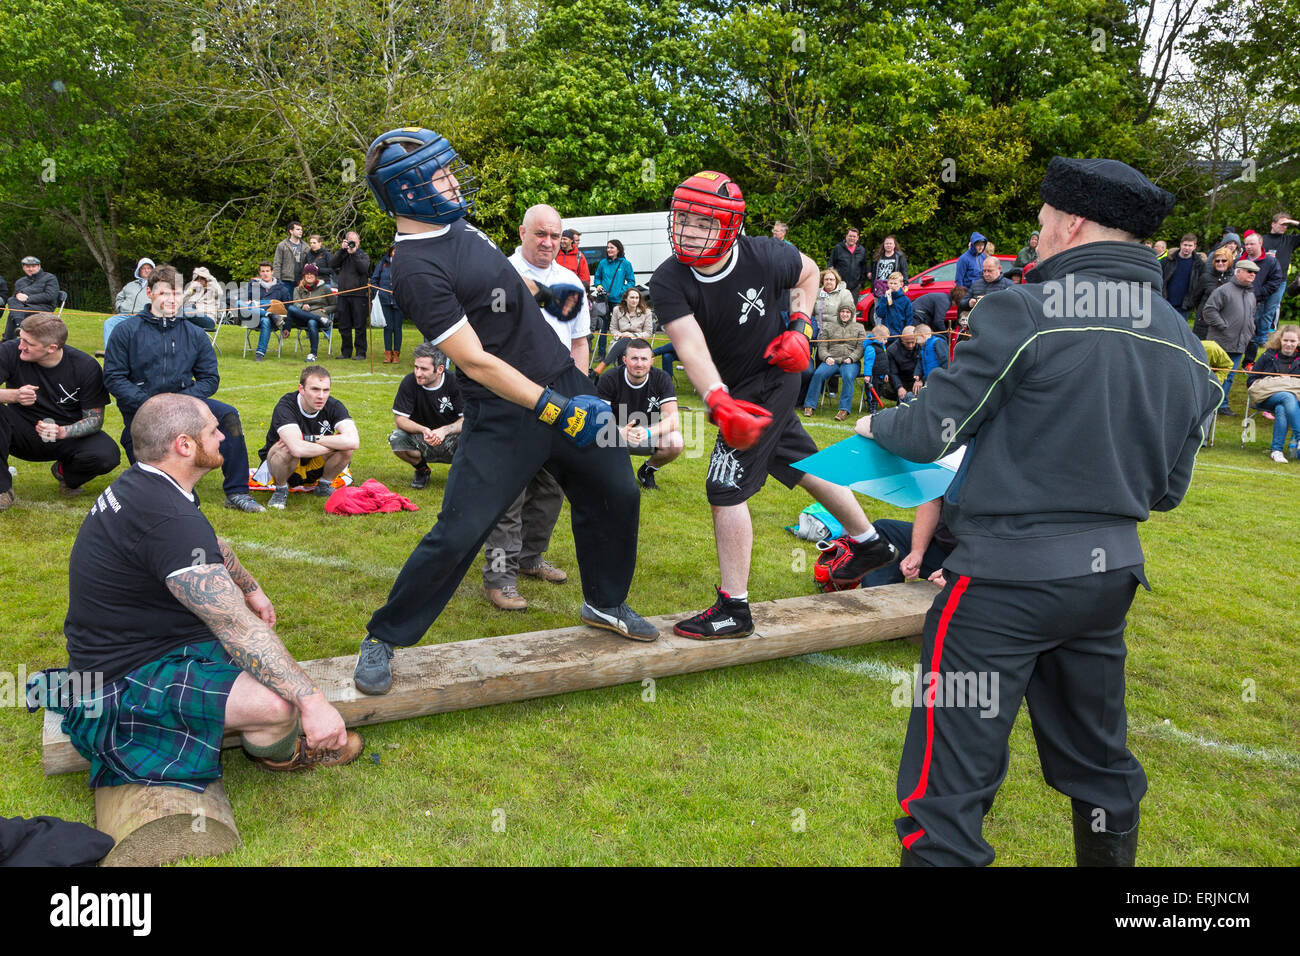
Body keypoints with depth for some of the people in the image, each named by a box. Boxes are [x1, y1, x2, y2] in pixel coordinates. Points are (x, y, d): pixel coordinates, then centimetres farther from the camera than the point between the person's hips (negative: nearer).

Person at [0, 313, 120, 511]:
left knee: (107, 455, -30)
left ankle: (67, 474, 8)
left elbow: (95, 418, -12)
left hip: (68, 436, 0)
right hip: (23, 434, 1)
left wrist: (62, 432, -31)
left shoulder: (86, 366, -14)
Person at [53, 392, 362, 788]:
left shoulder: (142, 484, 0)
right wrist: (312, 699, -30)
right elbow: (239, 628, -33)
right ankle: (280, 753, 10)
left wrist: (251, 589, 31)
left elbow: (212, 547, 20)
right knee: (278, 704, -26)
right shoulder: (169, 520, -31)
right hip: (124, 682, -11)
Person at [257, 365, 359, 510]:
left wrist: (310, 439, -33)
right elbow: (298, 449, -43)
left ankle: (324, 485, 3)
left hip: (315, 467, 3)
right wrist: (334, 445, -28)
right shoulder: (286, 406, -26)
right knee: (288, 449, -37)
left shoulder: (334, 406, -15)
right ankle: (281, 489, -7)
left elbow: (353, 441, -33)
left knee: (347, 447, -24)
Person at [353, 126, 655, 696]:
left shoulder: (456, 224, 8)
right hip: (507, 411, -8)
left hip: (562, 378, 9)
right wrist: (557, 410, -25)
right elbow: (475, 362, -23)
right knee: (459, 533, -9)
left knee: (615, 495, 14)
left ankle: (604, 603, 37)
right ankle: (383, 639, 13)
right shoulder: (417, 270, -20)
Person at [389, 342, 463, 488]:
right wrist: (423, 430, -32)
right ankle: (421, 469, 4)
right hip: (420, 441, 2)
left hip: (449, 441, -2)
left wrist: (444, 430, -36)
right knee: (396, 439, -28)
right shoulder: (409, 383, -12)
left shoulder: (455, 382, -15)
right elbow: (399, 418, -13)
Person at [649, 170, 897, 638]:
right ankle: (867, 542, 42)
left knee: (725, 489, -11)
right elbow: (689, 344, -33)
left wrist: (800, 328, -11)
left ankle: (734, 609, 0)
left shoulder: (764, 257, -21)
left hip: (769, 379, -5)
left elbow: (808, 272, 3)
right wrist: (718, 400, -49)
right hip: (735, 387, 5)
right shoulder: (669, 281, -18)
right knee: (802, 465, 20)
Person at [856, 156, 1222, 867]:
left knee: (947, 785, -1)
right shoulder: (1186, 345, 9)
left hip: (1007, 574, -7)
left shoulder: (1026, 311, -13)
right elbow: (1168, 489, 14)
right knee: (1099, 766, 24)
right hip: (1111, 570, 8)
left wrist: (876, 424, 10)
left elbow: (931, 432, -11)